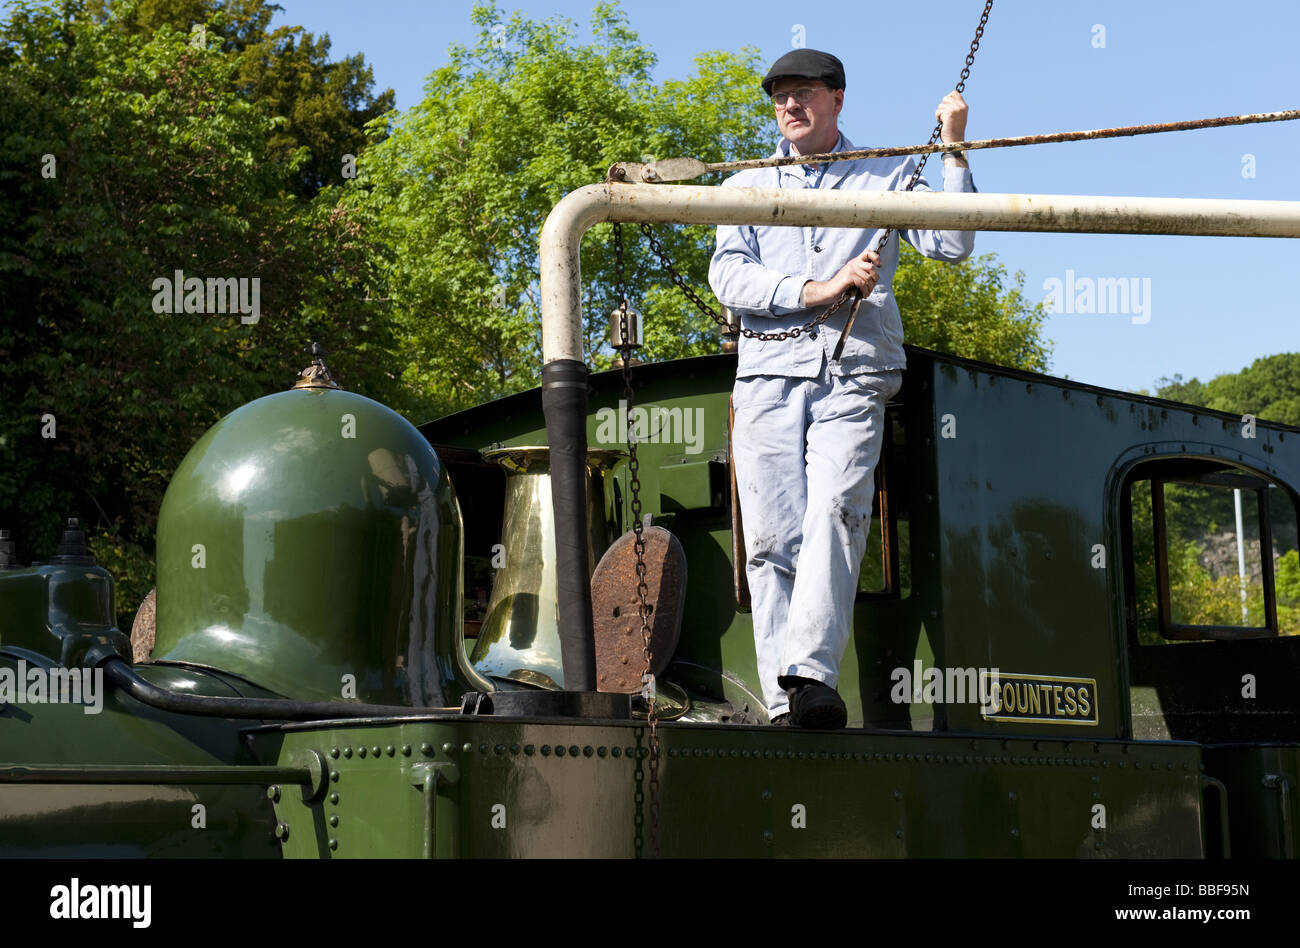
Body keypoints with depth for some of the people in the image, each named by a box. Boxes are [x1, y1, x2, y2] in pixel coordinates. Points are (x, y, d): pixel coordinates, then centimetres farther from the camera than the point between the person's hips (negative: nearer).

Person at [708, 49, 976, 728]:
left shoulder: (887, 176, 20)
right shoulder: (747, 186, 23)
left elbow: (952, 245, 6)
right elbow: (727, 277, 6)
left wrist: (954, 150, 1)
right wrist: (816, 290, -6)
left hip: (854, 374, -2)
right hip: (768, 373, 2)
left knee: (835, 514, -23)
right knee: (772, 537, -8)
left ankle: (812, 676, -33)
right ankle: (784, 703, -9)